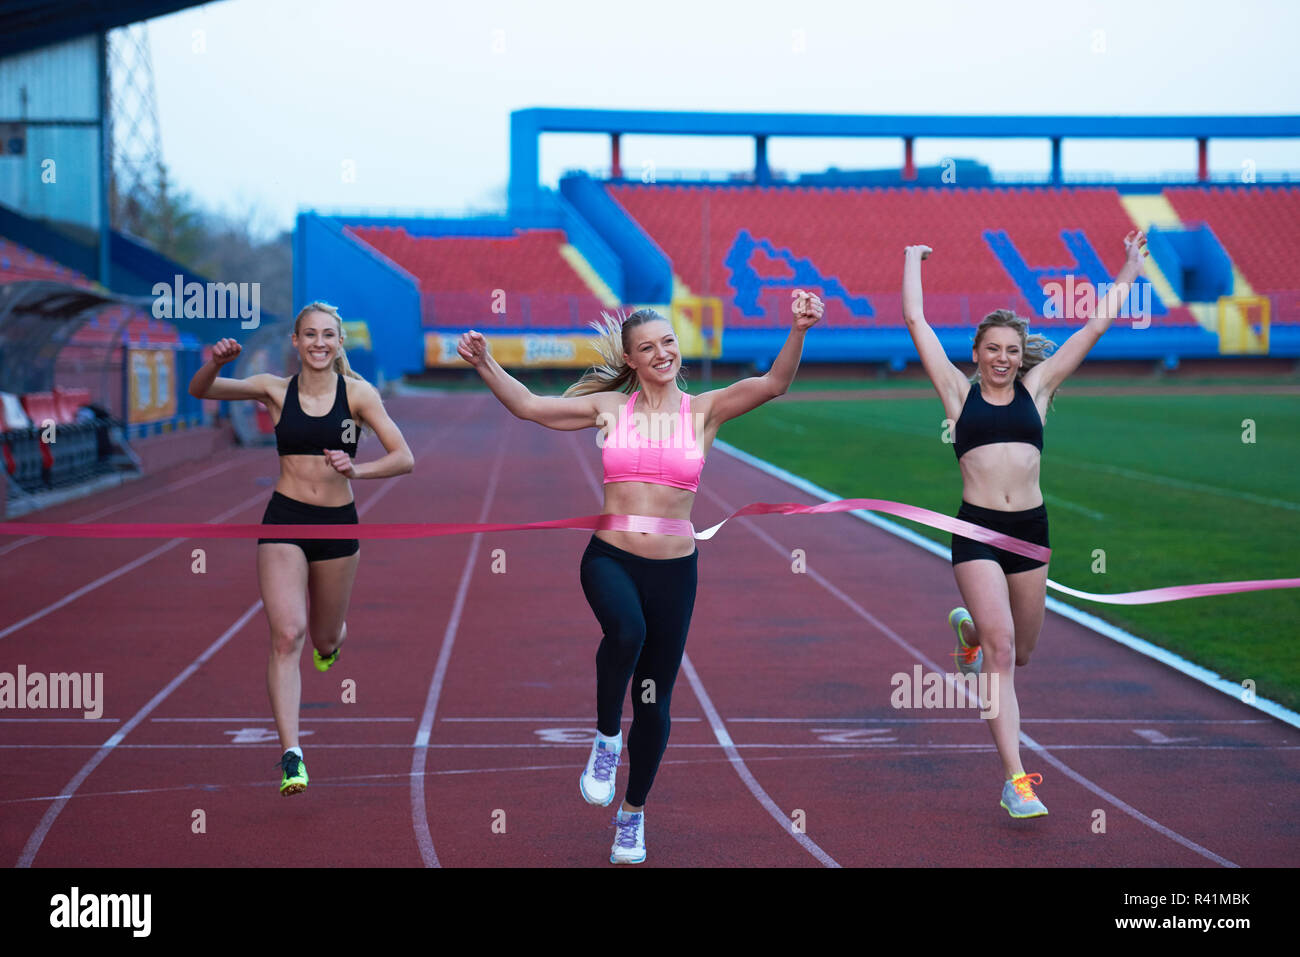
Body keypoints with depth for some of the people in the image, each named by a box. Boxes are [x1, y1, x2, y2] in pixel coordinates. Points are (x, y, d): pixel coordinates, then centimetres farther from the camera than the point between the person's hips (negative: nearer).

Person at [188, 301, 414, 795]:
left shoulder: (357, 393, -3)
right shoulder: (276, 390, 1)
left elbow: (404, 458, -7)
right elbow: (199, 391, -1)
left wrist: (357, 469, -24)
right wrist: (216, 362, -21)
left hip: (338, 522, 1)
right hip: (285, 519, -1)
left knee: (325, 638, 16)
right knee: (287, 635, -16)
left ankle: (331, 638, 57)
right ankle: (291, 756, -19)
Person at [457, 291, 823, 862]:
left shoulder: (703, 411, 2)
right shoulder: (610, 408, 5)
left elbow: (774, 385, -11)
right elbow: (528, 405, 8)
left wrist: (798, 332, -27)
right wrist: (486, 367, -7)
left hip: (673, 569, 1)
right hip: (609, 559, -1)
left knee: (654, 700, 7)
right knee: (626, 631, -35)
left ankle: (633, 814, 30)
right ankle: (606, 739, -8)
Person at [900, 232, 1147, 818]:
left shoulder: (1036, 389, 10)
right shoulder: (959, 392, 5)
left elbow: (1095, 327, 12)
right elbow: (916, 321, 6)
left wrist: (1130, 269, 14)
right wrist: (913, 257, 14)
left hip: (1030, 528, 3)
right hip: (977, 530, -3)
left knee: (1020, 652, 16)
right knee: (1001, 651, -13)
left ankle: (968, 629, 53)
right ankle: (1015, 780, -12)